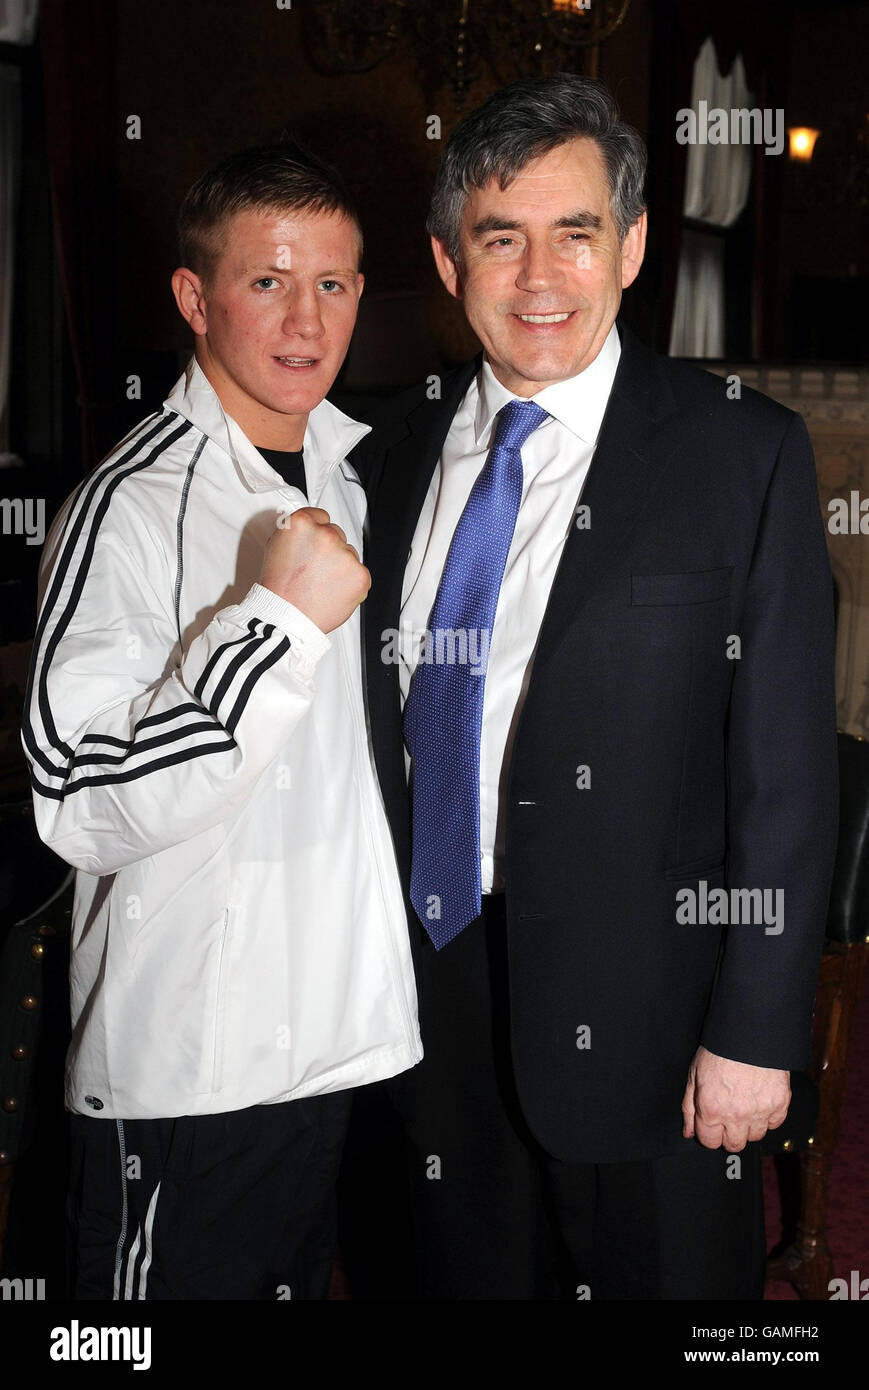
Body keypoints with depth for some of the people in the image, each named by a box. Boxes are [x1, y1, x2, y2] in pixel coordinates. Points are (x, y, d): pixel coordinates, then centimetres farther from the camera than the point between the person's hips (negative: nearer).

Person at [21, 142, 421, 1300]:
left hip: (356, 1028, 7)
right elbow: (84, 809, -24)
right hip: (189, 1068, -7)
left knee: (308, 1274, 22)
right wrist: (277, 620, -28)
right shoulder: (132, 507, -17)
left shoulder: (369, 474, 8)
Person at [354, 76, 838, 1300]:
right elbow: (378, 727, 8)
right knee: (467, 1280, 19)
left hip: (640, 1017, -4)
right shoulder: (398, 447, 5)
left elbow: (787, 770, -10)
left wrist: (754, 1029, -12)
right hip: (432, 992, 4)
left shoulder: (742, 452, -9)